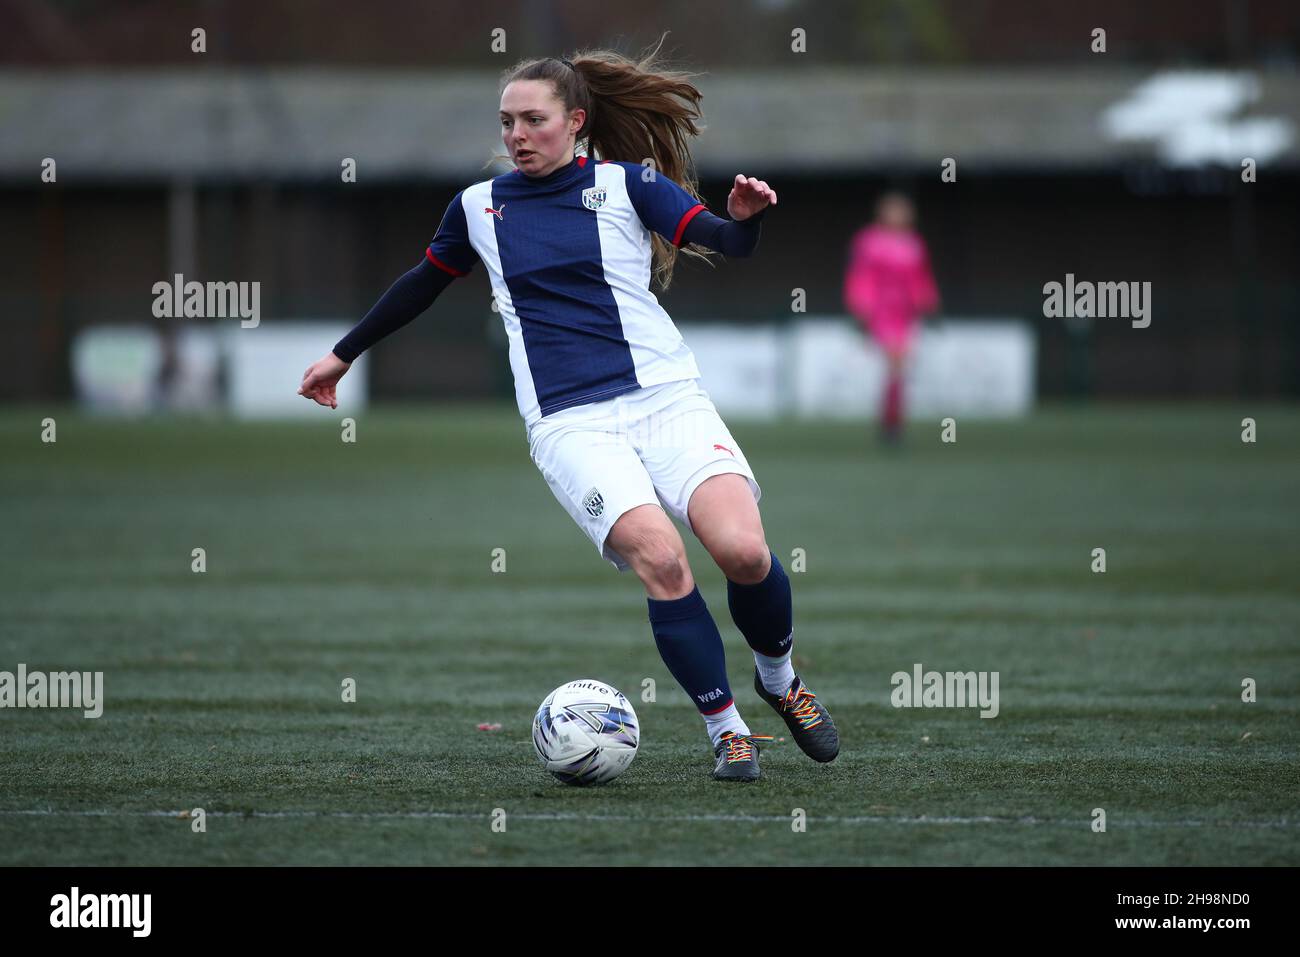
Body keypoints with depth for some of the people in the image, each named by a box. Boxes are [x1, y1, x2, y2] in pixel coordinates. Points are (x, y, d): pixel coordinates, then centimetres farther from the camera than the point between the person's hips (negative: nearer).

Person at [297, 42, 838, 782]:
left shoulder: (626, 184, 6)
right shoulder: (480, 207, 14)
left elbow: (720, 240, -7)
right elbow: (424, 283, 31)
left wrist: (745, 217, -30)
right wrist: (344, 355, 39)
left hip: (666, 397, -1)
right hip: (570, 424, 1)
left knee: (743, 550, -21)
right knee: (659, 557, -26)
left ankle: (781, 679, 11)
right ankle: (727, 732, -12)